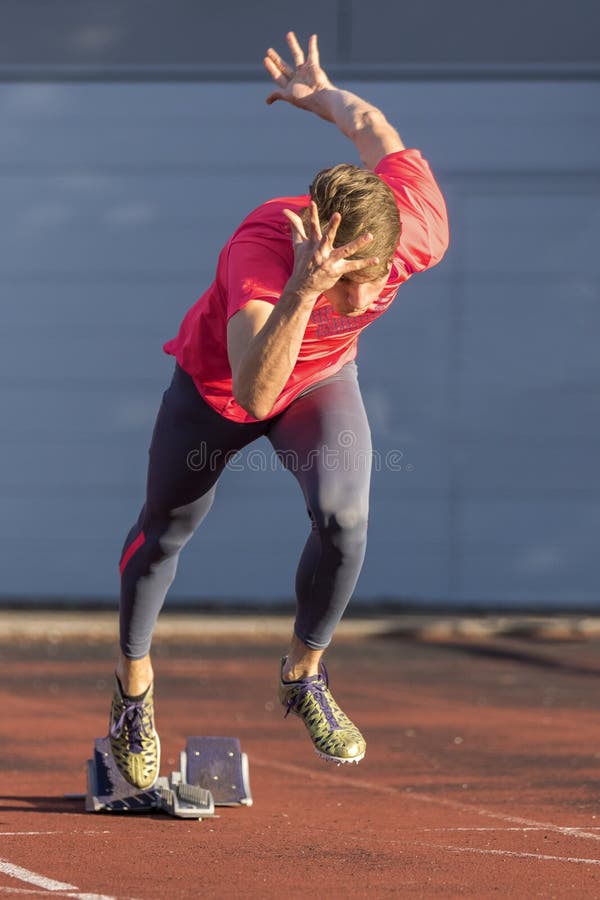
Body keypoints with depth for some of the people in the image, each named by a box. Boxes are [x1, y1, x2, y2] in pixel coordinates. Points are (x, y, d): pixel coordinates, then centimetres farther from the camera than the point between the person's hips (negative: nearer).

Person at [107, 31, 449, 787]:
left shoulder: (422, 234, -35)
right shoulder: (261, 253, -46)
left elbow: (372, 127, -14)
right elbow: (253, 396, -59)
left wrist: (317, 94, 7)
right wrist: (303, 291, -69)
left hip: (322, 381, 2)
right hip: (214, 384, -2)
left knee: (343, 514, -23)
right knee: (163, 534, 15)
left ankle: (303, 675, 3)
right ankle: (134, 679, 43)